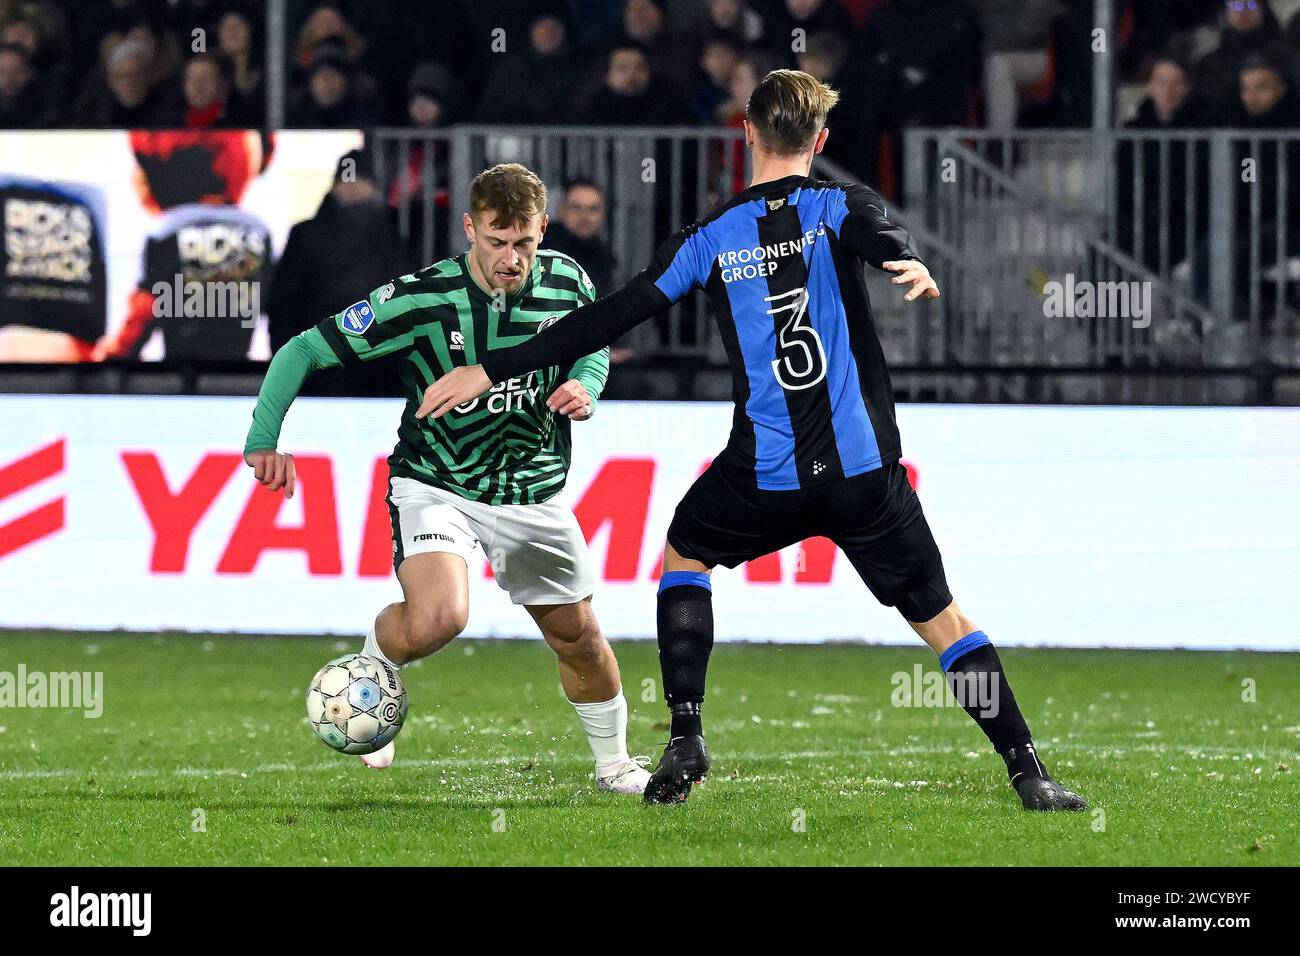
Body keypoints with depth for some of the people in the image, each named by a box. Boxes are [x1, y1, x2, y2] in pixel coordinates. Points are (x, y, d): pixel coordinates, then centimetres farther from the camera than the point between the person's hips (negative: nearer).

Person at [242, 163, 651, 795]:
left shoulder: (567, 284, -11)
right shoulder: (421, 298, -24)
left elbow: (593, 348, 12)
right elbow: (305, 351, -19)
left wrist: (585, 388, -12)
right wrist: (264, 439, -32)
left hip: (532, 492, 4)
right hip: (435, 483, -4)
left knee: (578, 636, 14)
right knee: (438, 618, -30)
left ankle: (614, 764, 40)